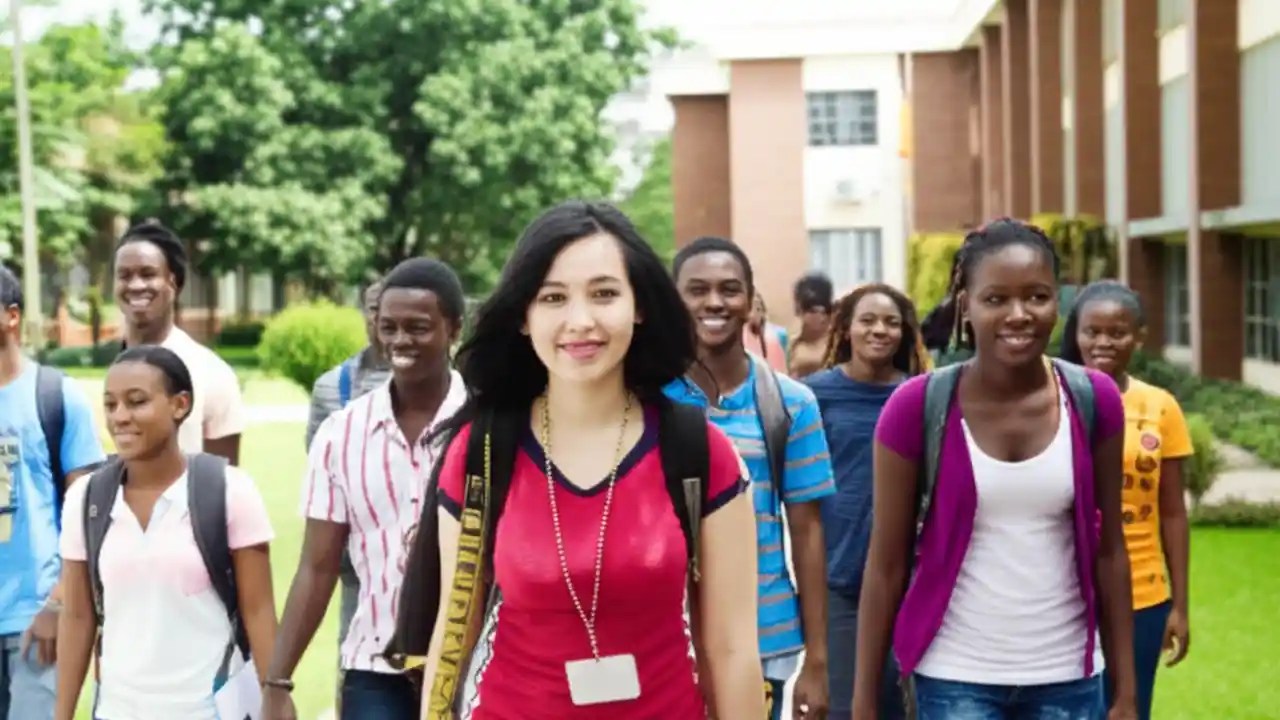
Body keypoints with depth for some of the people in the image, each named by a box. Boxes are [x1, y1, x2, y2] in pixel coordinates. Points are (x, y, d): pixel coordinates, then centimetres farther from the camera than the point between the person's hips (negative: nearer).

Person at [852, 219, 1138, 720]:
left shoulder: (1093, 400, -3)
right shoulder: (918, 407, -10)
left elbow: (1109, 550, 5)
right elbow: (886, 564, -4)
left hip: (1068, 677, 3)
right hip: (955, 677, -2)